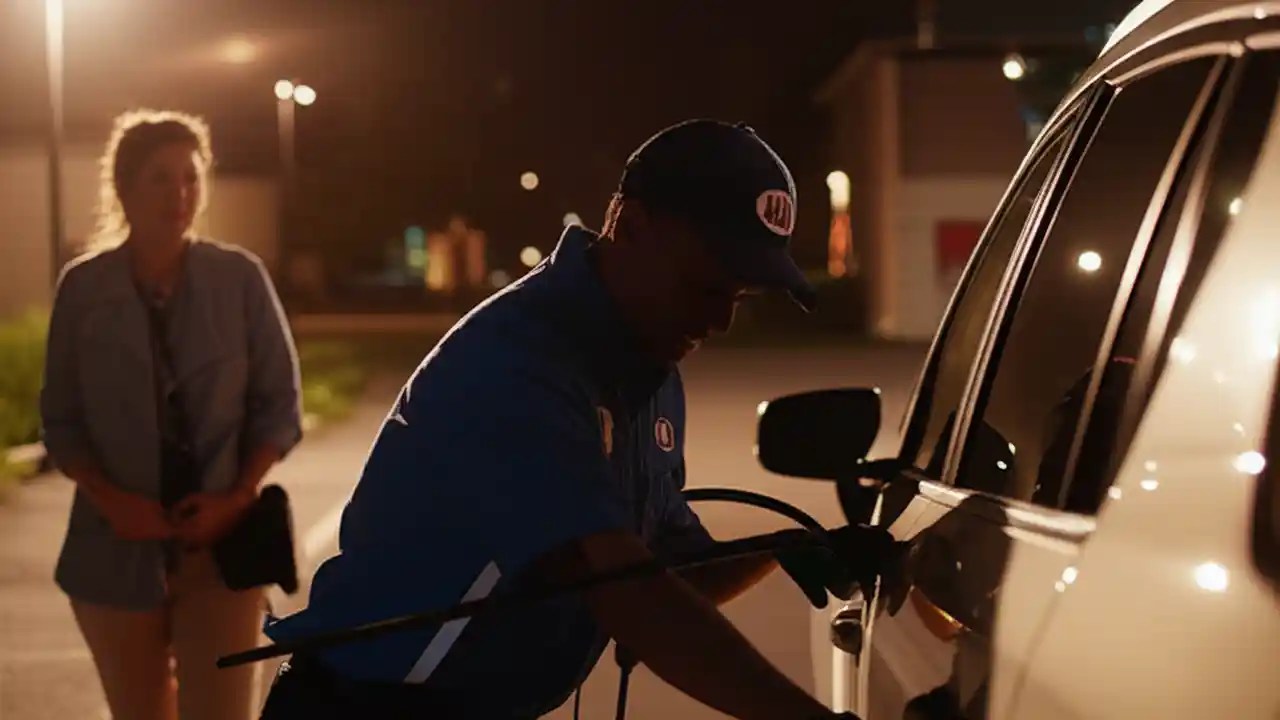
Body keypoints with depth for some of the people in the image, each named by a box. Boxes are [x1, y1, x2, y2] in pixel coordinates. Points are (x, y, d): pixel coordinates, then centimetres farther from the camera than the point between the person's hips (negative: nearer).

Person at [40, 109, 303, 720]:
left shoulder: (240, 279, -2)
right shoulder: (83, 287, 0)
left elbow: (279, 405, 1)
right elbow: (60, 419, 4)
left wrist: (238, 497, -12)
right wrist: (109, 499, -12)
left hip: (220, 544, -1)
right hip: (117, 548, 1)